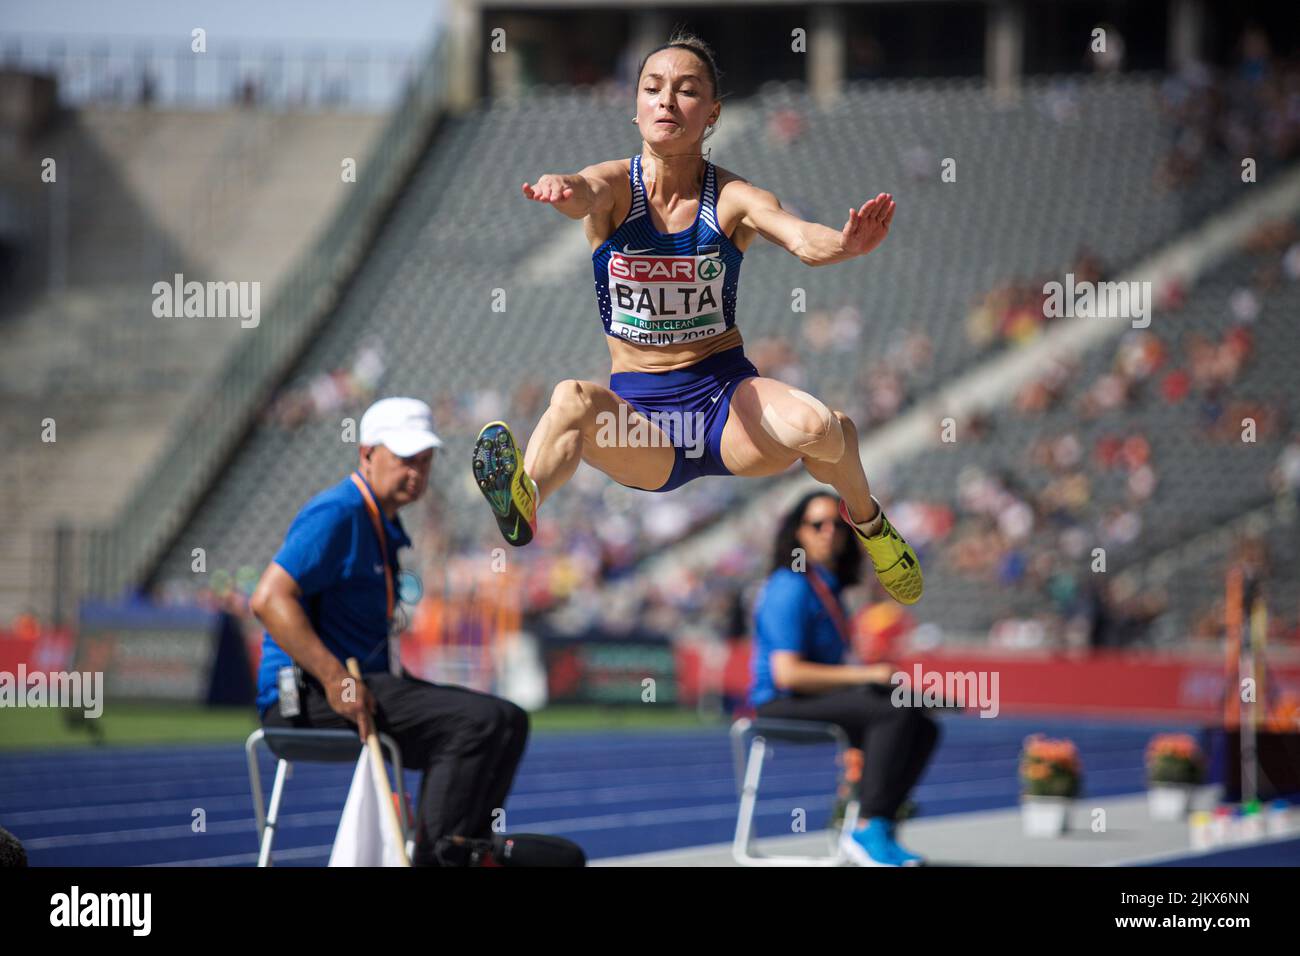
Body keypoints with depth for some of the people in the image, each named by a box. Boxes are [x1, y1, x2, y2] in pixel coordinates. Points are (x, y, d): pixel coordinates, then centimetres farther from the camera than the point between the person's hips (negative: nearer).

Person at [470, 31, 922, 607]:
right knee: (573, 399, -34)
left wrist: (843, 245, -48)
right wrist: (562, 191, -54)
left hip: (726, 393, 0)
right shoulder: (615, 188, -3)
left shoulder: (732, 198, -3)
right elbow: (584, 194, -28)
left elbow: (803, 241, -23)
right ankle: (523, 503, -63)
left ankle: (864, 518, -2)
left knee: (811, 425, -33)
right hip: (640, 411, 0)